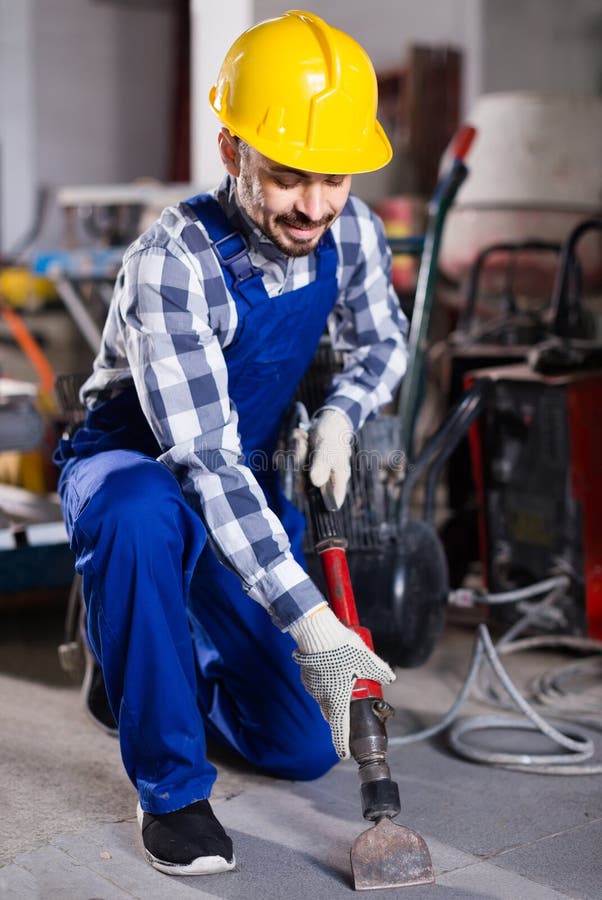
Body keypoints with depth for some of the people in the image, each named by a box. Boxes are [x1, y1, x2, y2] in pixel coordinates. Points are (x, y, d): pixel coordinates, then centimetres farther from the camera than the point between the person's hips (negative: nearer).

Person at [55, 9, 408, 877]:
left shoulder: (349, 229, -12)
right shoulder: (175, 258, -31)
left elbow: (382, 344, 8)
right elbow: (202, 459, -37)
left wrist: (339, 417, -16)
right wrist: (312, 623, -42)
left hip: (247, 489, 5)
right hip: (129, 469, -5)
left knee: (310, 746, 2)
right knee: (145, 513, -45)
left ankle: (141, 640, 29)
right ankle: (170, 786, -24)